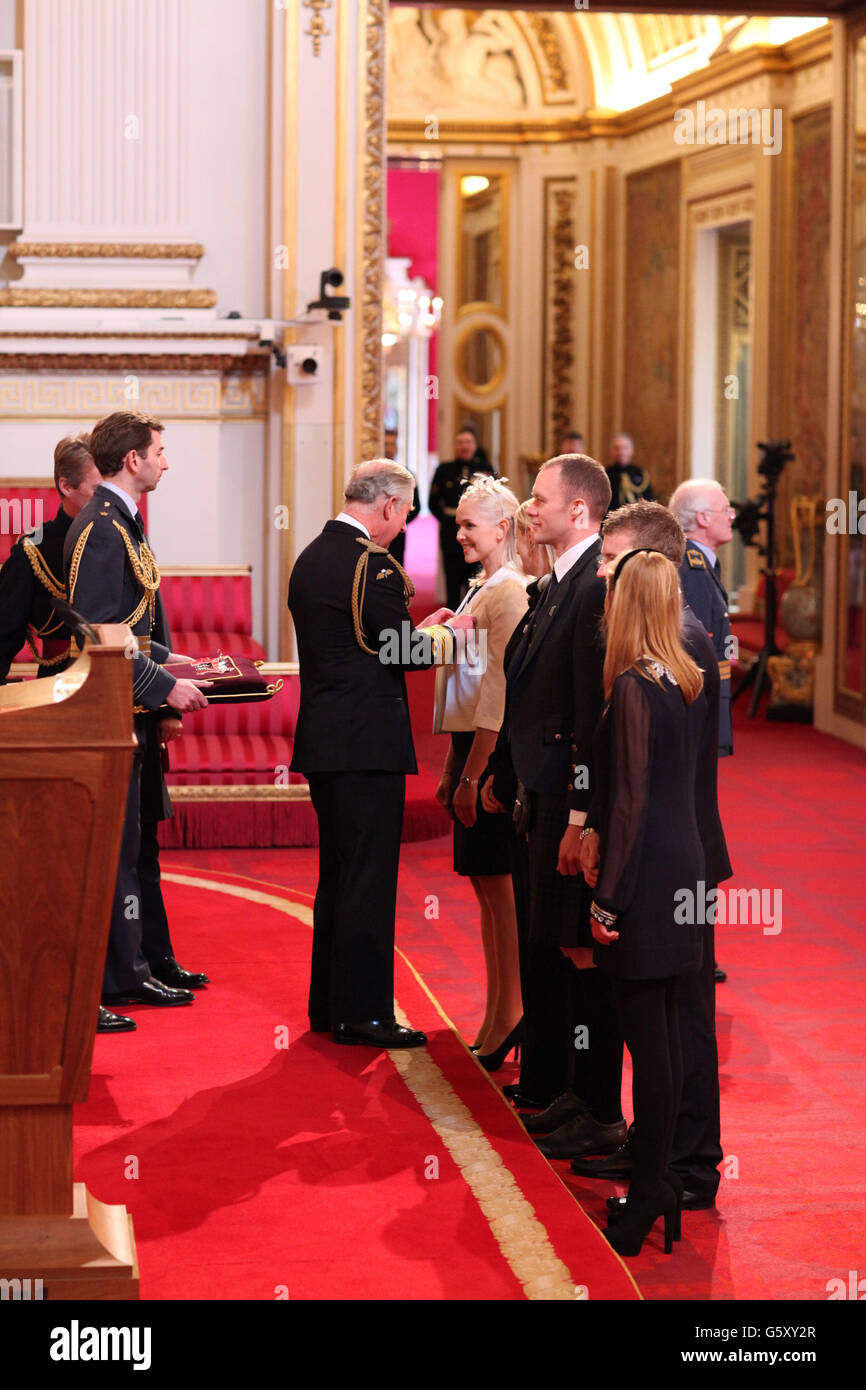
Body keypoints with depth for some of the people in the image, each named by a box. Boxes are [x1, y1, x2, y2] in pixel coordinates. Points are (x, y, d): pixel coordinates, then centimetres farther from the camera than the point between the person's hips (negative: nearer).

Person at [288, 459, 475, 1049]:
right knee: (369, 879, -4)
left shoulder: (311, 559, 13)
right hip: (368, 742, -9)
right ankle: (361, 1012, -2)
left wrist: (416, 630, 19)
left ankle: (328, 1004, 23)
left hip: (323, 738, 9)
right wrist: (449, 631, 3)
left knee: (337, 875, 16)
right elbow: (406, 654, -15)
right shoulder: (373, 564, -15)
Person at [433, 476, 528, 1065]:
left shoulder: (510, 592, -14)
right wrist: (451, 766, 17)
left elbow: (500, 690, -18)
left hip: (495, 752, -10)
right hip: (470, 747, 10)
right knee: (485, 886, 11)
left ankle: (510, 1014, 0)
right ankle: (499, 1017, 16)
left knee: (500, 886, -5)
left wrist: (473, 773, -19)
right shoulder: (481, 589, 16)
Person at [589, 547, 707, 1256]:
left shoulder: (634, 686, -16)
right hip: (686, 861, 8)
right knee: (665, 1026, 15)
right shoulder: (691, 681, 7)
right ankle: (662, 1173, 23)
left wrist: (608, 900, -15)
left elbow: (630, 800, -18)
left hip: (646, 875, -8)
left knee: (646, 1033, -5)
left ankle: (648, 1196, -1)